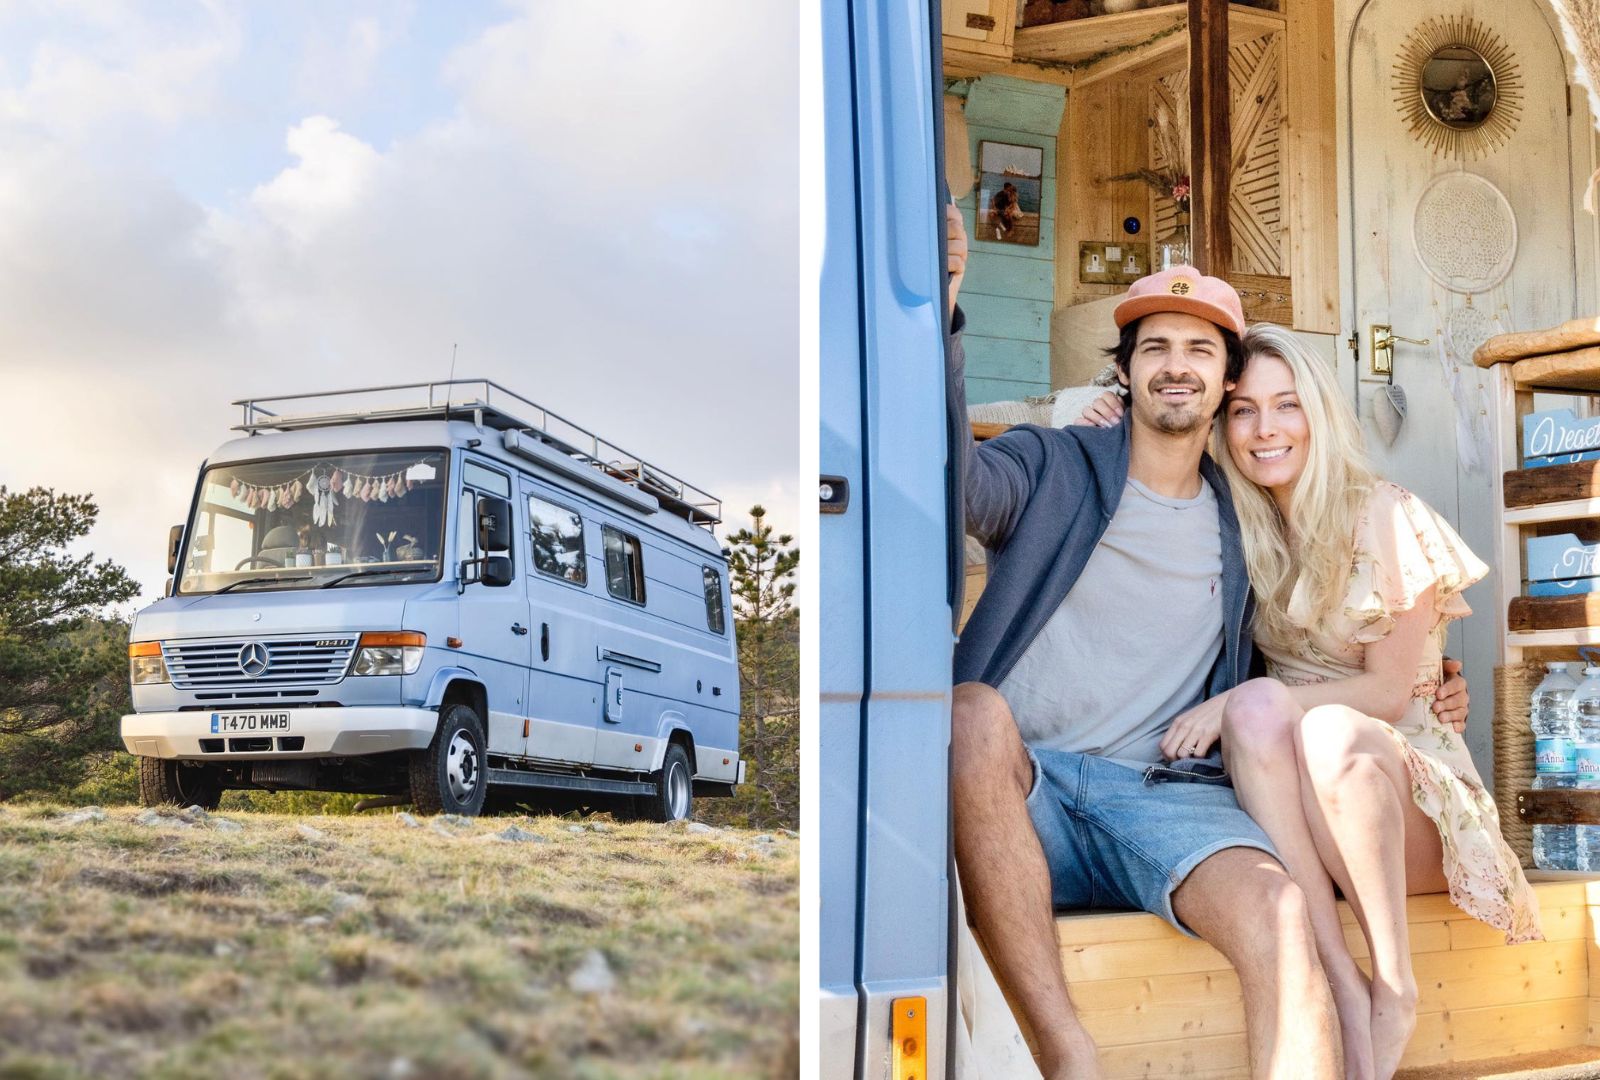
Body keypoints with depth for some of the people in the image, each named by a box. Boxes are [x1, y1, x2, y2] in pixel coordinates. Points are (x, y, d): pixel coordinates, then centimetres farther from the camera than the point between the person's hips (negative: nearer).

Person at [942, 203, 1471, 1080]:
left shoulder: (1241, 525, 19)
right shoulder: (1054, 469, 10)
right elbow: (960, 476, -13)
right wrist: (939, 312, -27)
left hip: (1166, 794, 2)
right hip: (1025, 788, -2)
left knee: (1281, 916, -30)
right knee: (975, 709, -37)